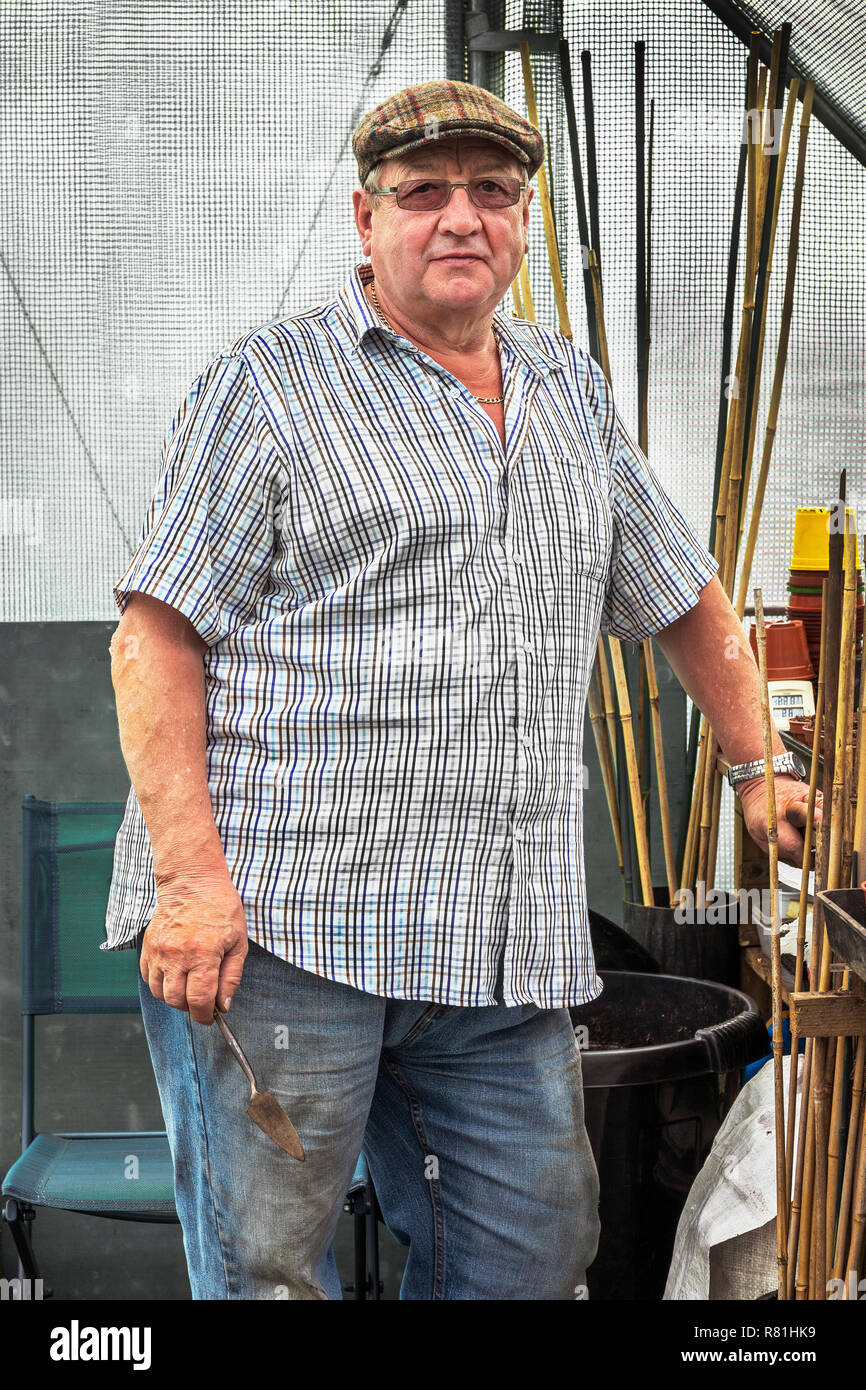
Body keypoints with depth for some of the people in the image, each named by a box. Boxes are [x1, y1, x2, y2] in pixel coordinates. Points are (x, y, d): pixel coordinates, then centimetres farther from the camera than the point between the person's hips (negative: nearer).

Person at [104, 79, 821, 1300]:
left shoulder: (574, 393, 19)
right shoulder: (271, 382, 1)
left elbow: (687, 601, 29)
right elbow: (156, 639, -6)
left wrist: (757, 767, 25)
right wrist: (191, 876, -16)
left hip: (504, 949, 5)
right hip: (278, 923, -5)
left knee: (533, 1255, 7)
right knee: (266, 1270, 0)